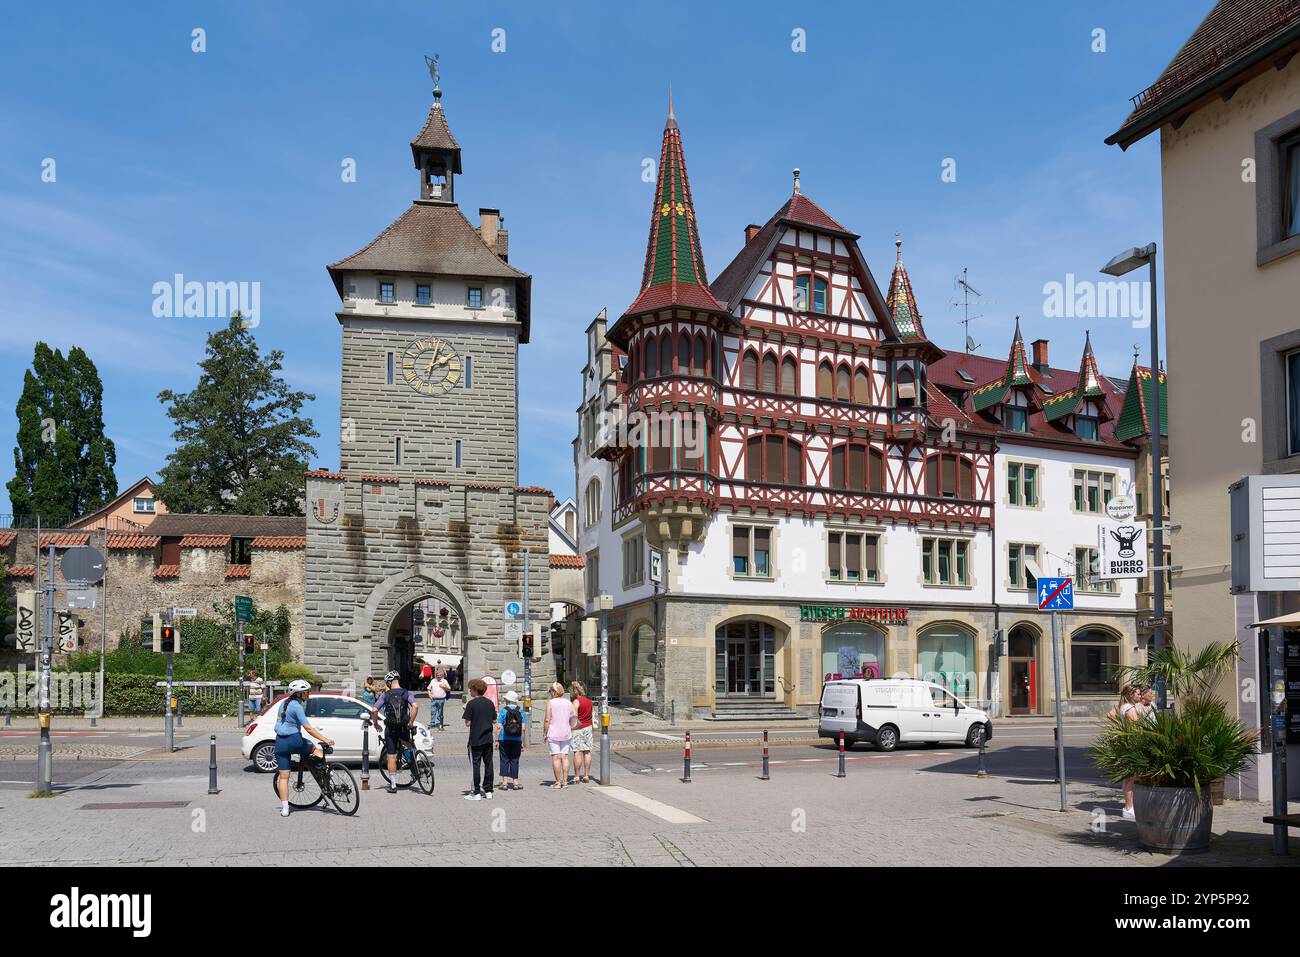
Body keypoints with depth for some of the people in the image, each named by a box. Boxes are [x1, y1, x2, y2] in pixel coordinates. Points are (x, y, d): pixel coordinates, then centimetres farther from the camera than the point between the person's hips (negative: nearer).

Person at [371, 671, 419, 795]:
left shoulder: (385, 695, -2)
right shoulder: (407, 693, -1)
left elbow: (374, 711, -9)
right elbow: (415, 706, -17)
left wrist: (375, 724, 7)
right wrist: (411, 722, -8)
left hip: (390, 729, -1)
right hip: (404, 728, 1)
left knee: (391, 757, 6)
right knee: (405, 741, 38)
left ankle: (393, 785, 6)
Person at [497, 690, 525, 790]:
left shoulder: (503, 710, -3)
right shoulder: (520, 711, 2)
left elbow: (499, 727, -6)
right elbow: (523, 728, 2)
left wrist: (496, 740, -1)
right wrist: (522, 742, 7)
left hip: (504, 740, -2)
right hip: (517, 740, 2)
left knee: (504, 760, 4)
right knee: (514, 761, 7)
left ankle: (505, 782, 1)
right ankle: (515, 782, 6)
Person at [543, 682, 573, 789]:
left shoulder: (550, 703, -8)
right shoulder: (569, 703, 6)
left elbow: (547, 720, -10)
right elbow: (572, 719, 8)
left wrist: (545, 733, -2)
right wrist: (571, 731, 18)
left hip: (553, 733, -4)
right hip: (566, 733, 4)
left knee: (556, 757, -2)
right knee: (565, 757, 8)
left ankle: (558, 782, -1)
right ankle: (565, 781, 8)